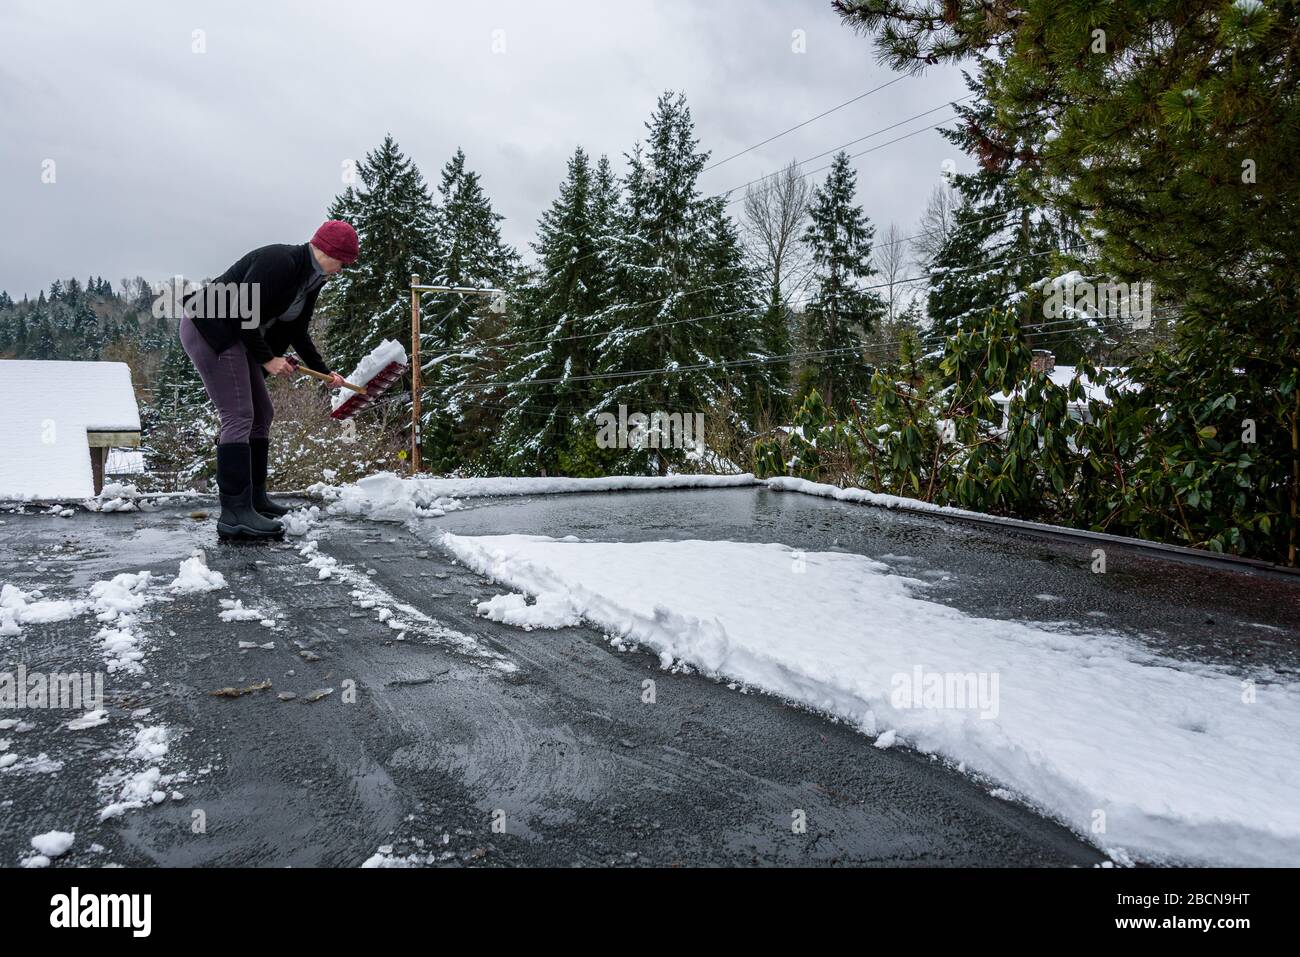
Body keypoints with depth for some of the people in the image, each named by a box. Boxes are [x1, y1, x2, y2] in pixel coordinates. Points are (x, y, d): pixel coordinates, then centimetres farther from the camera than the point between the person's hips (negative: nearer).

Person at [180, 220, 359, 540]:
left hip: (234, 335, 11)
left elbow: (298, 333, 17)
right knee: (238, 417, -15)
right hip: (207, 329, -11)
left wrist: (325, 372, 13)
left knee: (260, 415, 12)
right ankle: (234, 514, -16)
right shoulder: (281, 262, -22)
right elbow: (243, 313, -25)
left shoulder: (312, 279, 8)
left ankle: (254, 499, 21)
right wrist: (267, 358, -16)